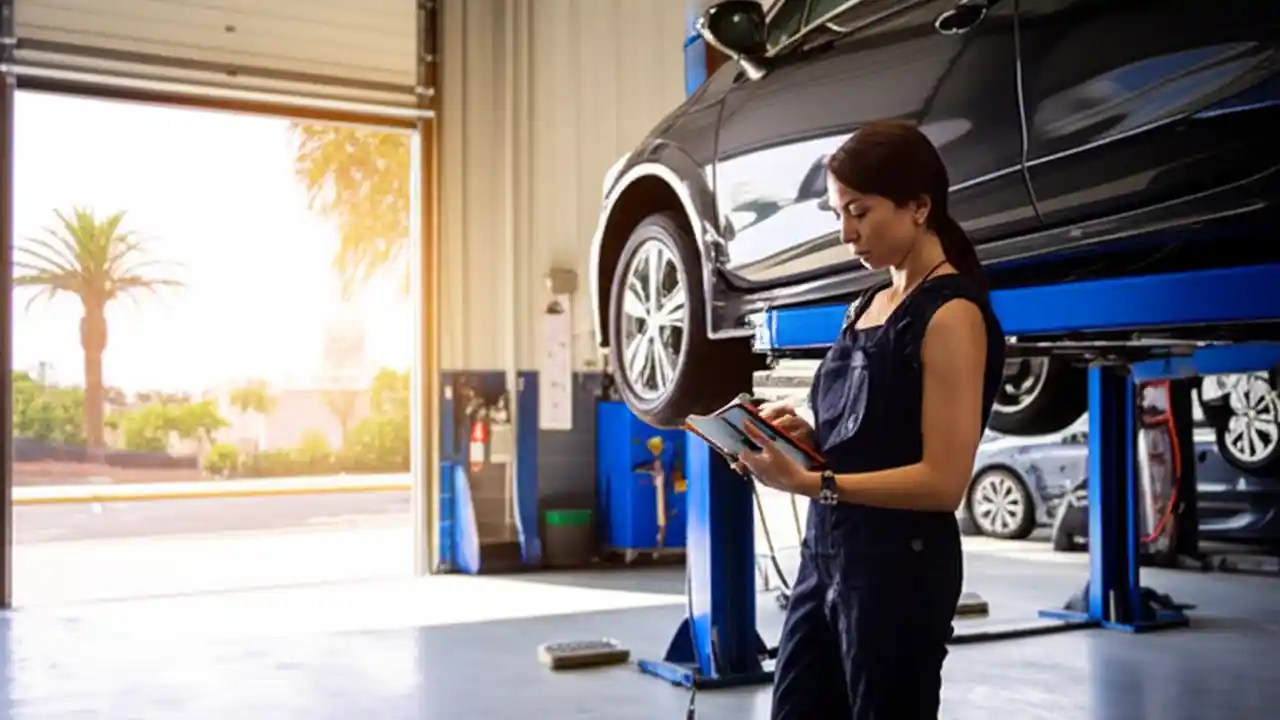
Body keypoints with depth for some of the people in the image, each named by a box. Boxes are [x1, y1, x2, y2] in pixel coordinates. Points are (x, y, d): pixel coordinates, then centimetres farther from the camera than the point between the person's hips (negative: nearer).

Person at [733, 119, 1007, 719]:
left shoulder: (951, 312, -12)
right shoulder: (868, 304, 13)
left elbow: (942, 480, -17)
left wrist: (810, 483, -24)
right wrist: (804, 435, -1)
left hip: (901, 564, -8)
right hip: (826, 549, 8)